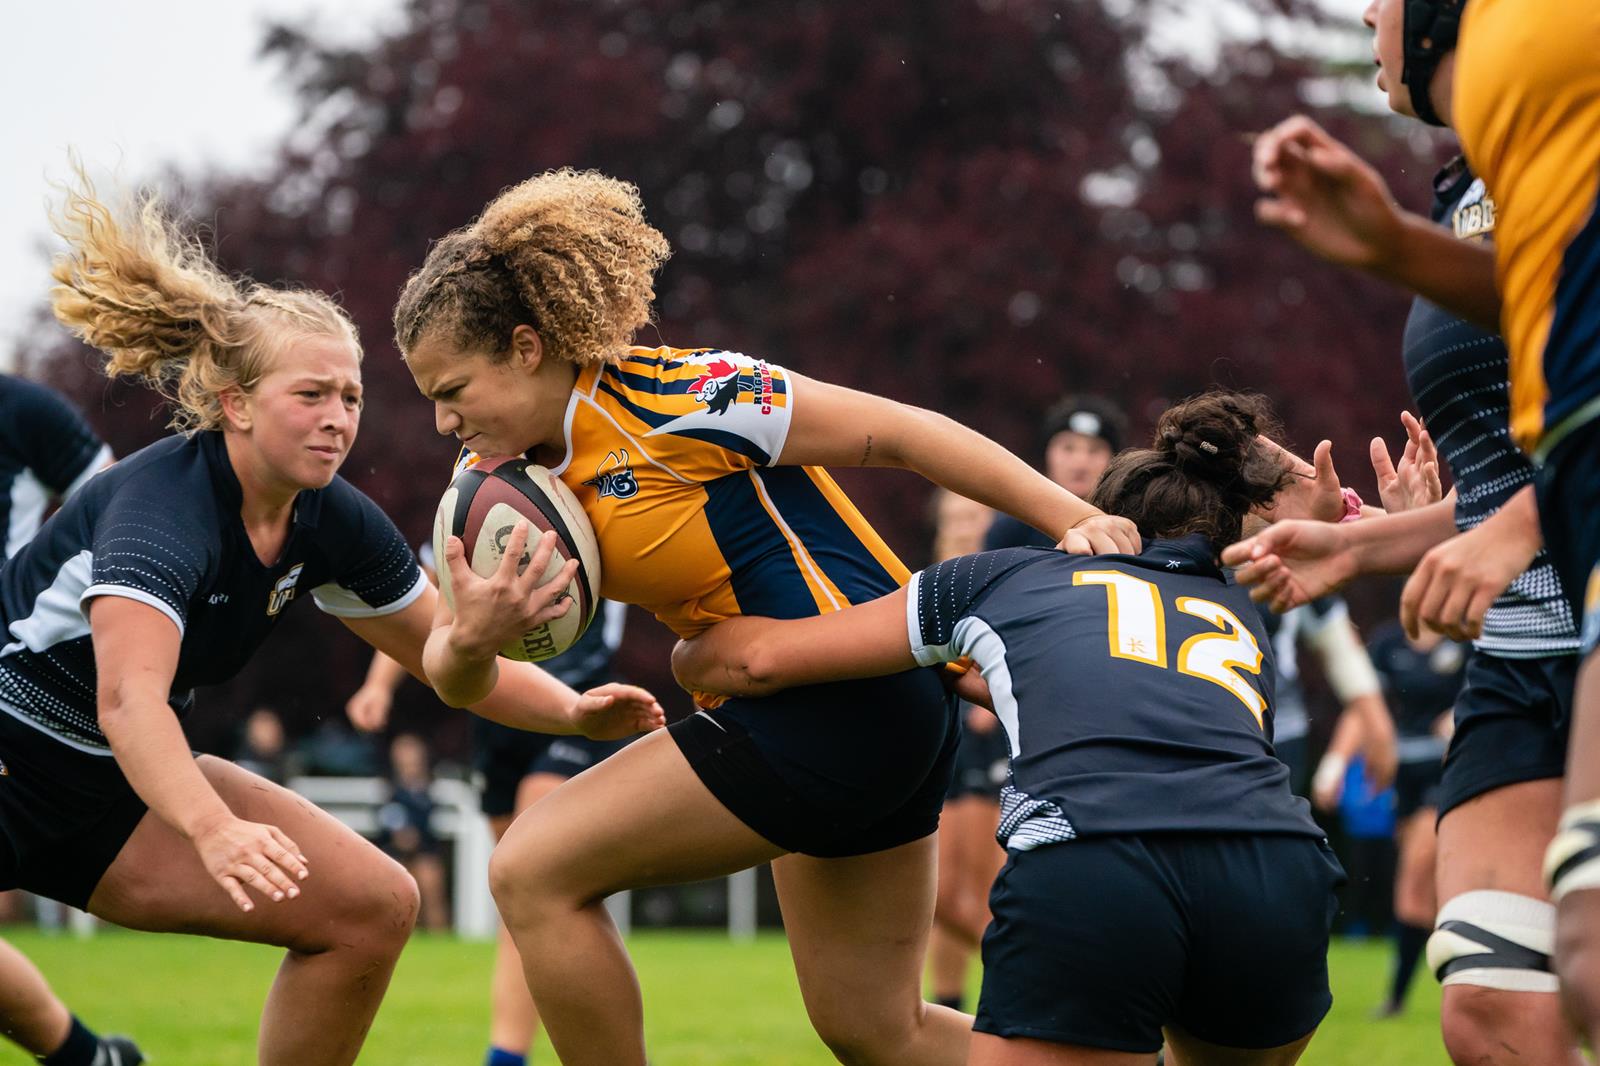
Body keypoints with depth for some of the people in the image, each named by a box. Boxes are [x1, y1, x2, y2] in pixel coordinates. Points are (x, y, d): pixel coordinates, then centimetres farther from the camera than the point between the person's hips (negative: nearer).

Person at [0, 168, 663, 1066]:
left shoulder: (335, 524, -4)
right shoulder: (160, 505, -27)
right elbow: (128, 696, -41)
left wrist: (573, 710, -11)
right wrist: (212, 831, -57)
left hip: (119, 786, 8)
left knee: (373, 907, -2)